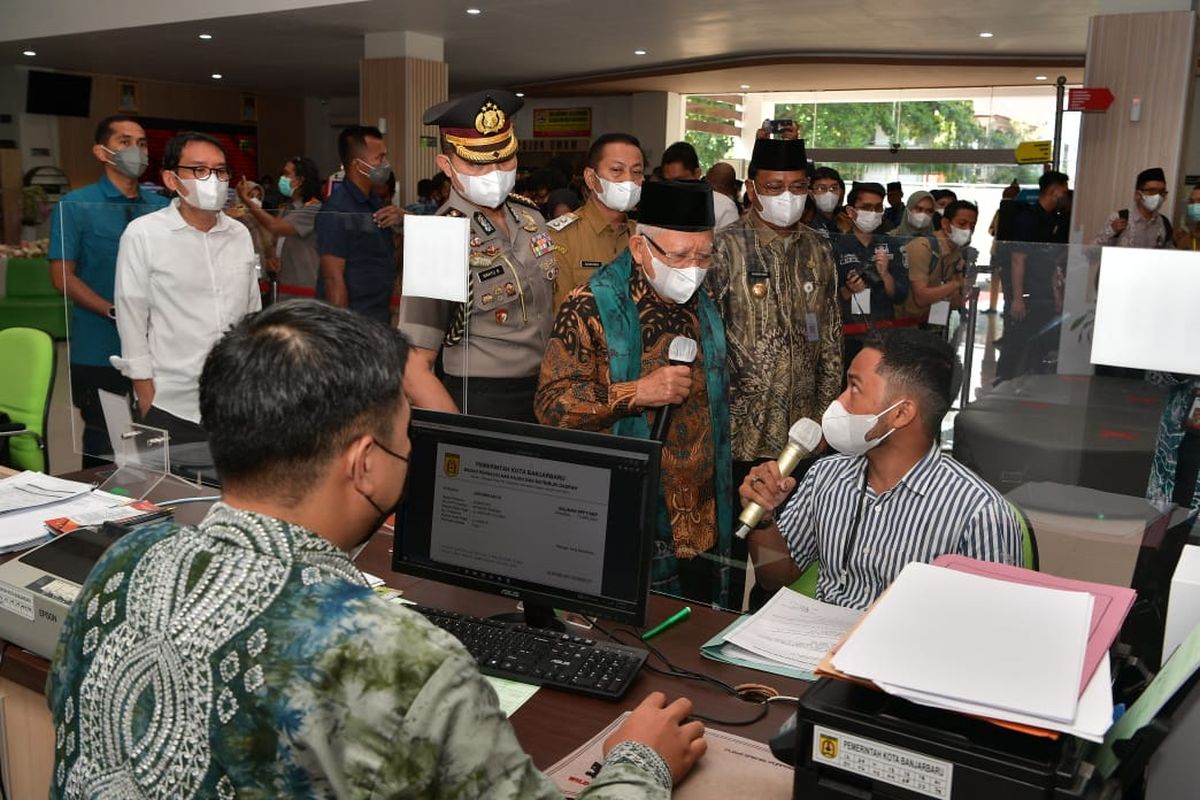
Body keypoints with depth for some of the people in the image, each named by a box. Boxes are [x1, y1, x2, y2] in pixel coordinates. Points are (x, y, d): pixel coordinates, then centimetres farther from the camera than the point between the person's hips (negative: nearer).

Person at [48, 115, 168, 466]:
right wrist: (115, 312, -18)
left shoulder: (162, 207, 9)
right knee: (103, 444, 6)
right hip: (101, 350, -3)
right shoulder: (75, 207, -2)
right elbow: (62, 276, -7)